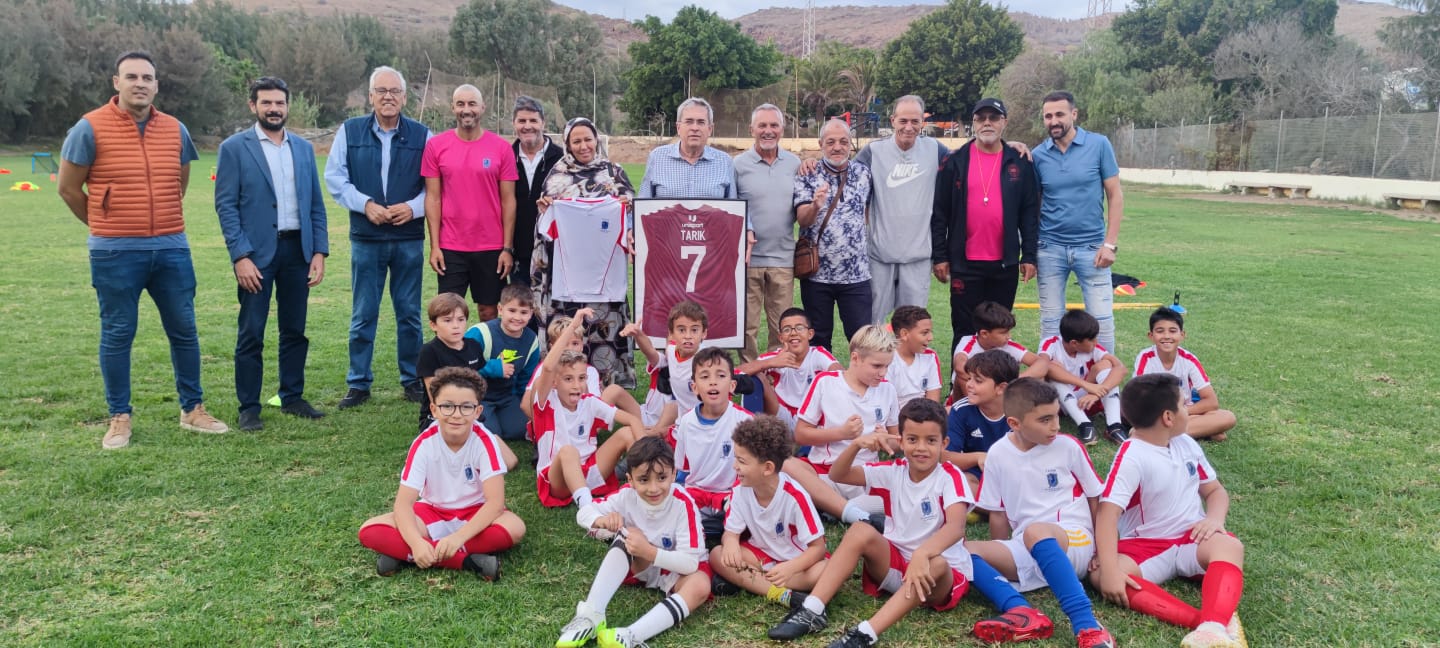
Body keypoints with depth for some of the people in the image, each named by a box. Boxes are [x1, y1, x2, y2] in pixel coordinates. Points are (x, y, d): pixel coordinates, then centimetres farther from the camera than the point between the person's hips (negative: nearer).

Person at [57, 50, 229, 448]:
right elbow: (68, 188, 2)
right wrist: (105, 226, 10)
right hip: (115, 254, -3)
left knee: (184, 330, 8)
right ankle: (119, 418, 17)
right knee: (117, 334, 5)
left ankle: (192, 409, 20)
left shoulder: (175, 130, 5)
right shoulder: (90, 128, -6)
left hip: (171, 249, 4)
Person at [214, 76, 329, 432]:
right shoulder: (234, 147, -1)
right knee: (251, 334, 1)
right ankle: (249, 408, 10)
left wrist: (319, 251, 3)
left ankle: (293, 397, 22)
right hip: (256, 252, -4)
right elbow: (226, 205, -6)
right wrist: (241, 256, -14)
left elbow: (316, 204, 11)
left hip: (297, 249, 4)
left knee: (295, 330, 11)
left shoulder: (303, 148, 11)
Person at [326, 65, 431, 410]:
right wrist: (365, 204, -12)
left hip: (409, 238, 0)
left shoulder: (422, 135, 3)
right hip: (366, 238, 0)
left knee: (409, 313, 8)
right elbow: (335, 178, 1)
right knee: (363, 314, 6)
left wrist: (413, 207, -14)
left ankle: (413, 381, 19)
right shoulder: (350, 131, 4)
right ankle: (358, 384, 16)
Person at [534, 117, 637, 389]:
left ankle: (610, 382, 6)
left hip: (604, 264, 0)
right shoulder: (558, 175, 10)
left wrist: (627, 205, -10)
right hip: (567, 264, 0)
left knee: (605, 323, -3)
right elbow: (547, 218, 14)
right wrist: (543, 208, -6)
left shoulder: (615, 173, 10)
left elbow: (632, 213, 11)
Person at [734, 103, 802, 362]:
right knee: (747, 325, 4)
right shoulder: (738, 165, 0)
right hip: (748, 257, -2)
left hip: (783, 257, 2)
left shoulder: (795, 164, 8)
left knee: (782, 327, 8)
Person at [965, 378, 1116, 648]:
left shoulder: (1068, 447, -3)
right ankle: (1022, 611, -38)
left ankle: (1087, 626, -46)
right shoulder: (998, 454, 1)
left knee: (1035, 532, -38)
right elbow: (998, 514, 11)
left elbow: (1096, 500, 6)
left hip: (1075, 541, -4)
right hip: (1026, 552, 4)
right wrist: (1004, 560, 9)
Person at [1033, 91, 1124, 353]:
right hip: (1049, 249, 1)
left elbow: (1115, 195, 0)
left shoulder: (1099, 145, -3)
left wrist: (1110, 243, -7)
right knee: (1051, 322, 7)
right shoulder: (1038, 155, 2)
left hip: (1091, 246, -1)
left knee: (1102, 320, -1)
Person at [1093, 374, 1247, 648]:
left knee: (1229, 546, -30)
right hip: (1146, 547, -4)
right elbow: (1107, 513, -24)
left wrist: (1215, 518, -7)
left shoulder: (1186, 444, 7)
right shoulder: (1131, 457, -14)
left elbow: (1215, 490, 18)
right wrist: (1110, 570, -36)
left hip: (1193, 540, 4)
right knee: (1100, 576, -34)